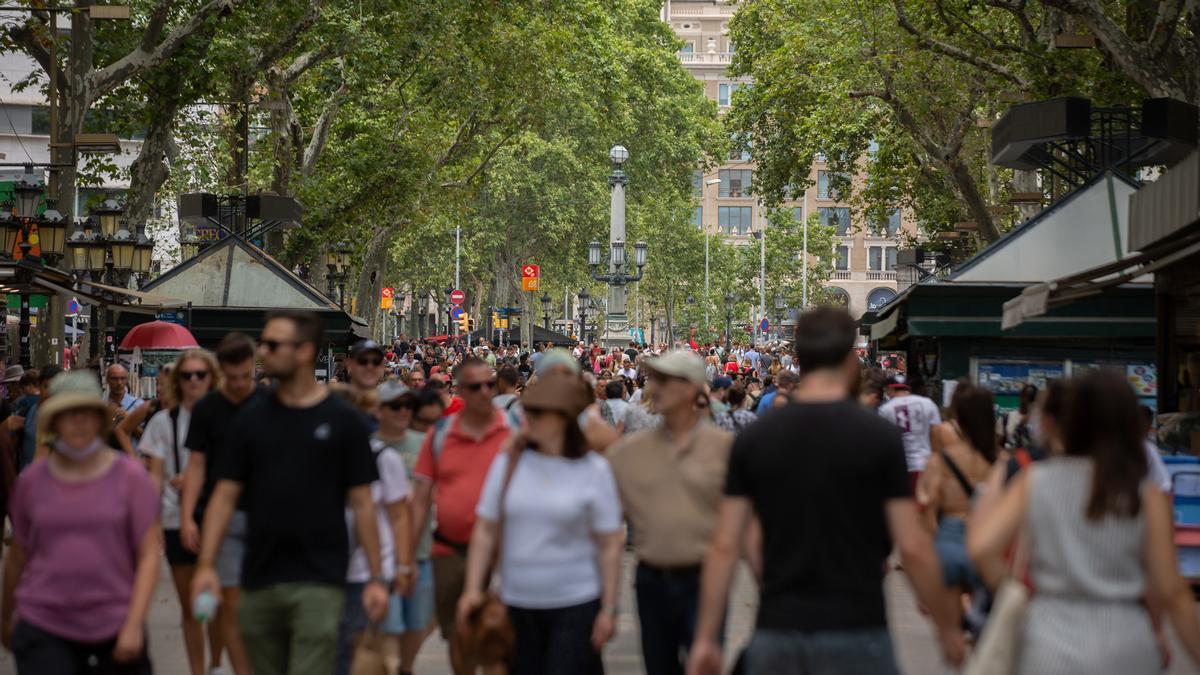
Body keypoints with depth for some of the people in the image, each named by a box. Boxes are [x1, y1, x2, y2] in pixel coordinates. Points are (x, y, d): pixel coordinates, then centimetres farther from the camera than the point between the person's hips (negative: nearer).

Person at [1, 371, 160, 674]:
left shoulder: (130, 476, -1)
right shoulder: (31, 481, 4)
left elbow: (149, 555, -3)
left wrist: (134, 624, -12)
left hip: (114, 627, 0)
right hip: (42, 627, 0)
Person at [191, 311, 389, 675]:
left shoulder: (343, 420, -1)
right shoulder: (251, 418, 7)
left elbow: (361, 502, 1)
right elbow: (225, 494, 5)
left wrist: (376, 576, -3)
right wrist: (206, 564, -5)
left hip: (319, 581, -4)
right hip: (259, 581, 4)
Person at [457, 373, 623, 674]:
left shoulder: (593, 470, -5)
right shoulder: (508, 462, 2)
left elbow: (609, 546, -3)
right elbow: (486, 529, 6)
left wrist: (608, 609, -5)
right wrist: (473, 588, -1)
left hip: (576, 605, -3)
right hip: (518, 604, 3)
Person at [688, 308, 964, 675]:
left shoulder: (753, 439, 1)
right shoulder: (880, 437, -6)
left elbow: (725, 546, -1)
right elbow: (912, 548, -7)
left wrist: (705, 638, 5)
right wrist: (947, 626, 5)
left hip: (777, 634, 3)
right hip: (854, 634, -3)